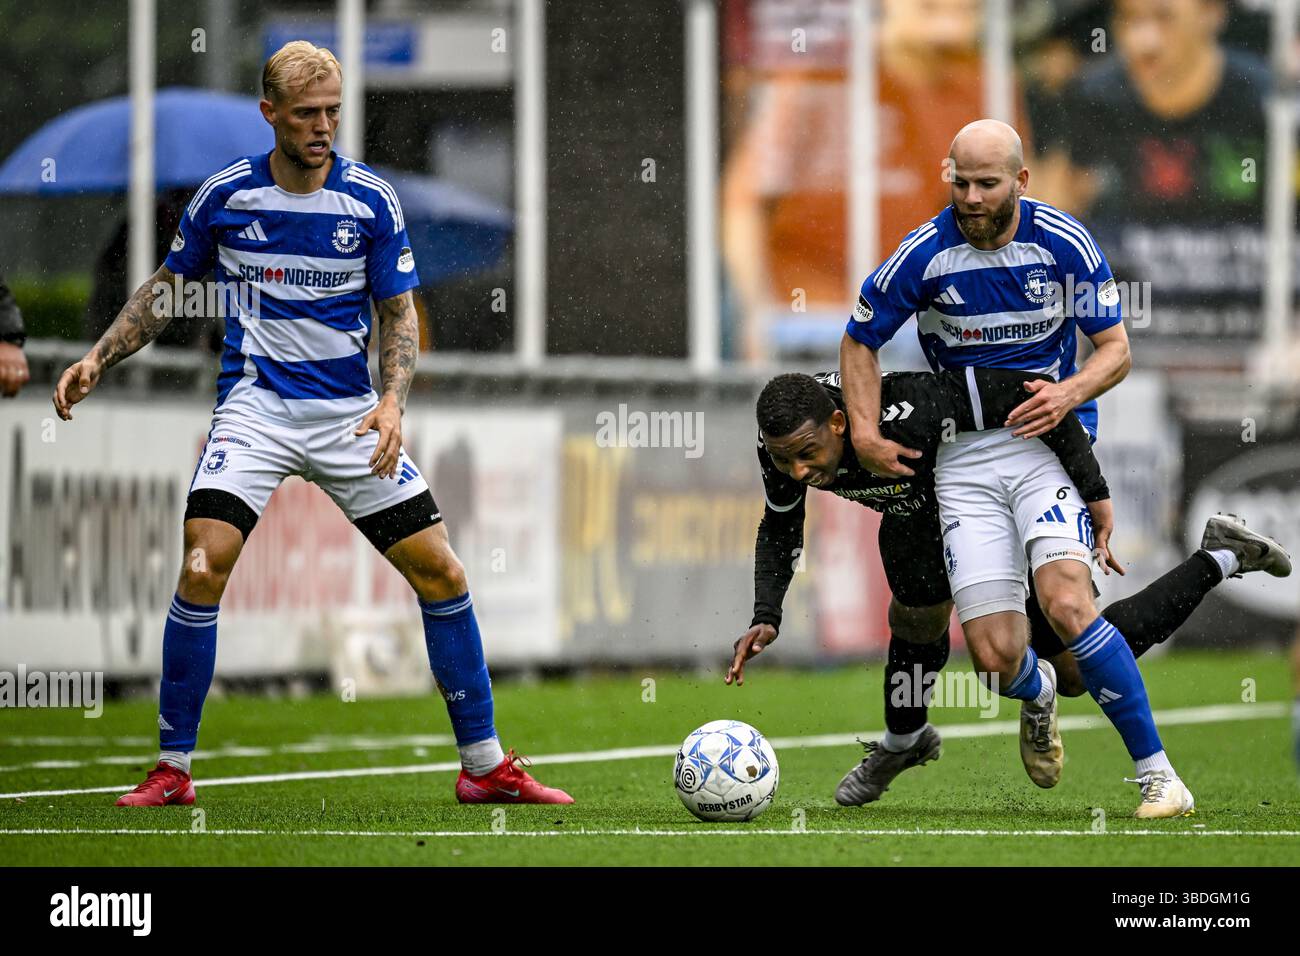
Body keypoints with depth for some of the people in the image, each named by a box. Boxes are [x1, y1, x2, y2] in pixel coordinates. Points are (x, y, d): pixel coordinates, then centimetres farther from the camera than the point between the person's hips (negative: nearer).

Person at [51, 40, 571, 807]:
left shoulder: (371, 200, -2)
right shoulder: (226, 196, -2)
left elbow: (399, 314, 2)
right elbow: (167, 288, 13)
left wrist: (393, 402, -15)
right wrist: (98, 359, 3)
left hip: (349, 414, 1)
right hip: (255, 405, -1)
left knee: (441, 572, -4)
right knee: (204, 567, -20)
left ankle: (485, 766, 9)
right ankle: (173, 770, -7)